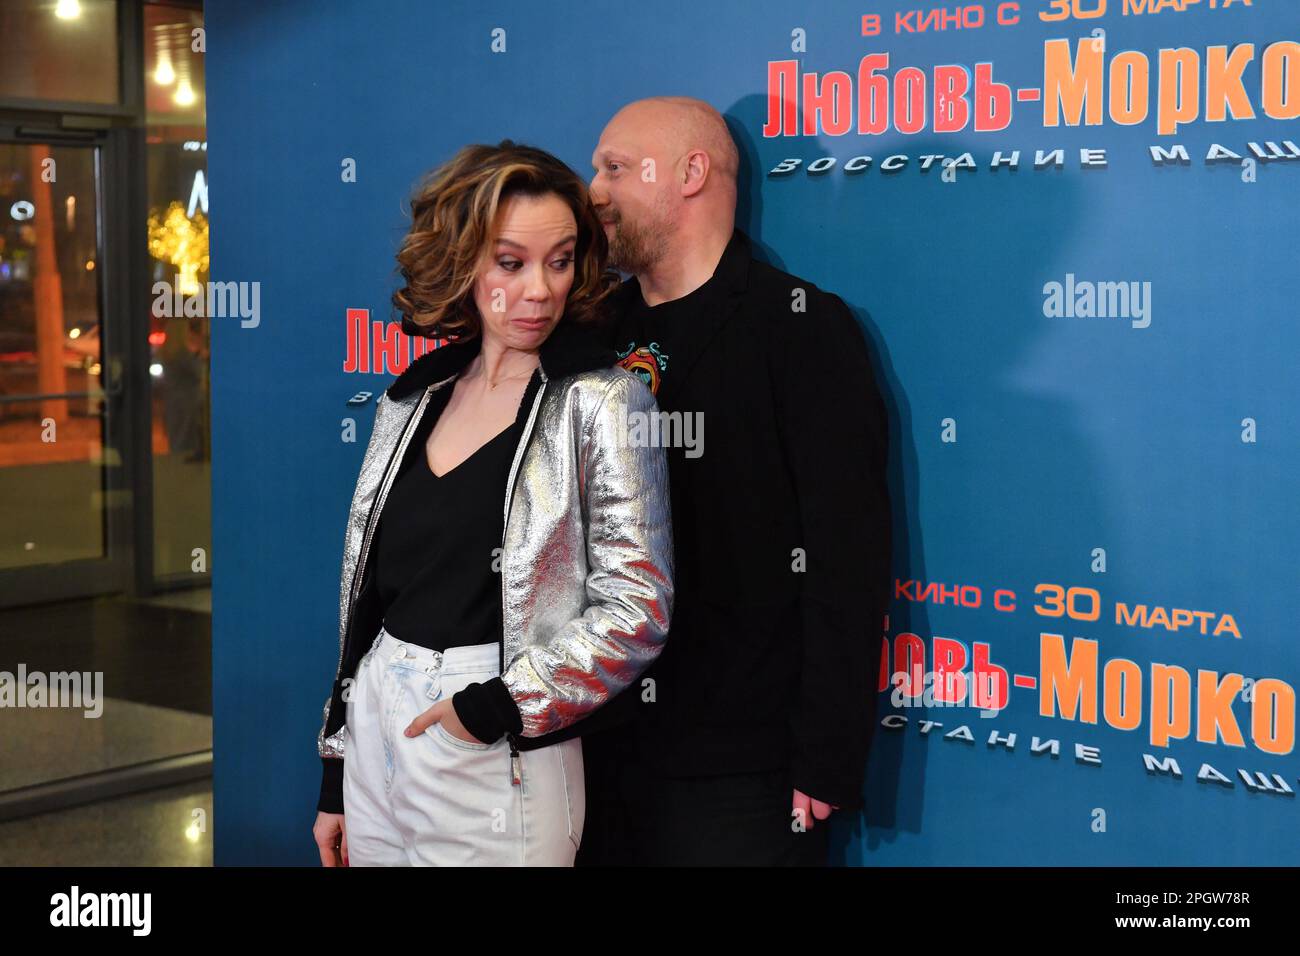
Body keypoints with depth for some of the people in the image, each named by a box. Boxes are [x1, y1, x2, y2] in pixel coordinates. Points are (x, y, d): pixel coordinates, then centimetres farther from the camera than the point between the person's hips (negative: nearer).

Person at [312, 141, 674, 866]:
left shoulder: (604, 402, -7)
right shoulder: (416, 397, 7)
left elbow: (635, 612, -12)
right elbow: (367, 591, 11)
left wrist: (491, 708, -16)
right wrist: (335, 779, 12)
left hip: (500, 763, -5)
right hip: (375, 741, 5)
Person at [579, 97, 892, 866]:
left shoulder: (802, 327, -8)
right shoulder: (600, 335, 10)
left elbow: (847, 561, -13)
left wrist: (828, 767, -17)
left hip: (741, 777, -5)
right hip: (601, 757, 6)